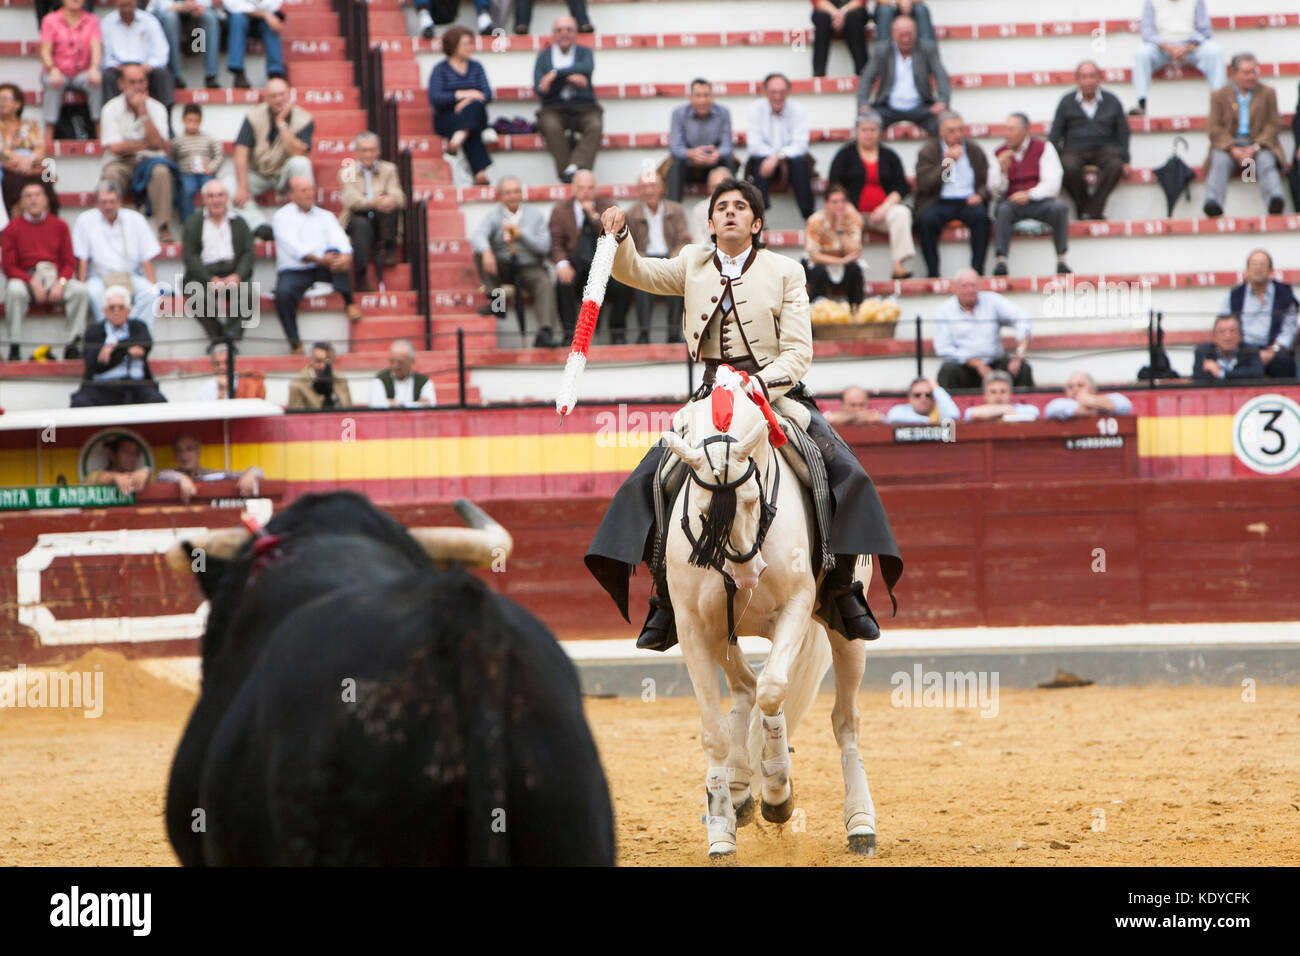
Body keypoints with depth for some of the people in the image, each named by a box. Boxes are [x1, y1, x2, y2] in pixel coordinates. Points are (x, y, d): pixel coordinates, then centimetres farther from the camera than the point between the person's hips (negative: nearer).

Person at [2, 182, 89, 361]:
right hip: (26, 278, -2)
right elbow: (9, 266, -2)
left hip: (56, 277, 2)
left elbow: (70, 262, 6)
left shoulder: (59, 226, 9)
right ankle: (14, 348, -30)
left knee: (80, 290, -27)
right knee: (14, 291, -36)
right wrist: (33, 283, -17)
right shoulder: (12, 229, 3)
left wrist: (60, 282, -15)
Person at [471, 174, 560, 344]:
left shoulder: (534, 215, 9)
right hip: (502, 269, 1)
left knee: (545, 285, -32)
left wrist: (520, 234, -16)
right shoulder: (493, 217, 6)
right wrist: (486, 251, -40)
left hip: (529, 267, -1)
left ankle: (545, 333, -48)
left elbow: (544, 247, -2)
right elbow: (478, 237, -16)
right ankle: (495, 300, -27)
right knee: (480, 254, -24)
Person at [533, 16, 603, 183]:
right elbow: (540, 89, -1)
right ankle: (565, 171, -35)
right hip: (554, 109, 0)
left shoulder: (584, 53, 14)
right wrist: (568, 78, -16)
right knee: (551, 125, -35)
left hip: (583, 107, 1)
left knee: (595, 125, -32)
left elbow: (587, 68, -12)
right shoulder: (544, 56, 13)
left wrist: (556, 73, -19)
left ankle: (575, 168, -42)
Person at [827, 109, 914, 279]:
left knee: (901, 213, -31)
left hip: (884, 211, 2)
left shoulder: (889, 156, 17)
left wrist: (886, 206, -9)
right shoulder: (845, 155, 13)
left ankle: (899, 265, -36)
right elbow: (834, 187, 5)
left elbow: (902, 187, 9)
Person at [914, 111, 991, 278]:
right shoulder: (928, 151, 6)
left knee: (981, 216, -32)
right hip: (940, 203, -2)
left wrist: (980, 195, -8)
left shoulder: (975, 150, 15)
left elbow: (988, 181, 14)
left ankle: (977, 271, -29)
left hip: (968, 201, 2)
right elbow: (924, 185, -6)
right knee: (927, 219, -34)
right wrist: (947, 162, -11)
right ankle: (933, 274, -30)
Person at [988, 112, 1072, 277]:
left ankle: (1061, 261, -30)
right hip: (1012, 203, 1)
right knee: (1003, 210, -34)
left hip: (1039, 203, -1)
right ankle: (1001, 261, -41)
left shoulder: (1043, 148, 4)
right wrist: (1002, 170, -11)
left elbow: (1052, 184, -5)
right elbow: (996, 192, 6)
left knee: (1059, 208, -32)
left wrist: (1029, 195, -20)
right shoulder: (999, 154, 10)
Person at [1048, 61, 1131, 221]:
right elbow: (1055, 134, 9)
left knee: (1115, 165, -34)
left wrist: (1125, 160, 2)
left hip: (1104, 149, 0)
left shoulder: (1112, 101, 13)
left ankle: (1091, 210, -29)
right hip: (1074, 150, 0)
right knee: (1069, 167, -36)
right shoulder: (1067, 102, 11)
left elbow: (1123, 133, 13)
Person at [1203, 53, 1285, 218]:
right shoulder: (1219, 96, 14)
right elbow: (1214, 128, 4)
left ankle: (1275, 200, -58)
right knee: (1219, 162, -32)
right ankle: (1212, 203, -54)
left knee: (1266, 161, -32)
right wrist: (1233, 149, -14)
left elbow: (1274, 124, 7)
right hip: (1228, 145, 0)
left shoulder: (1268, 93, 16)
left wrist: (1256, 147, -10)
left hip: (1259, 144, 0)